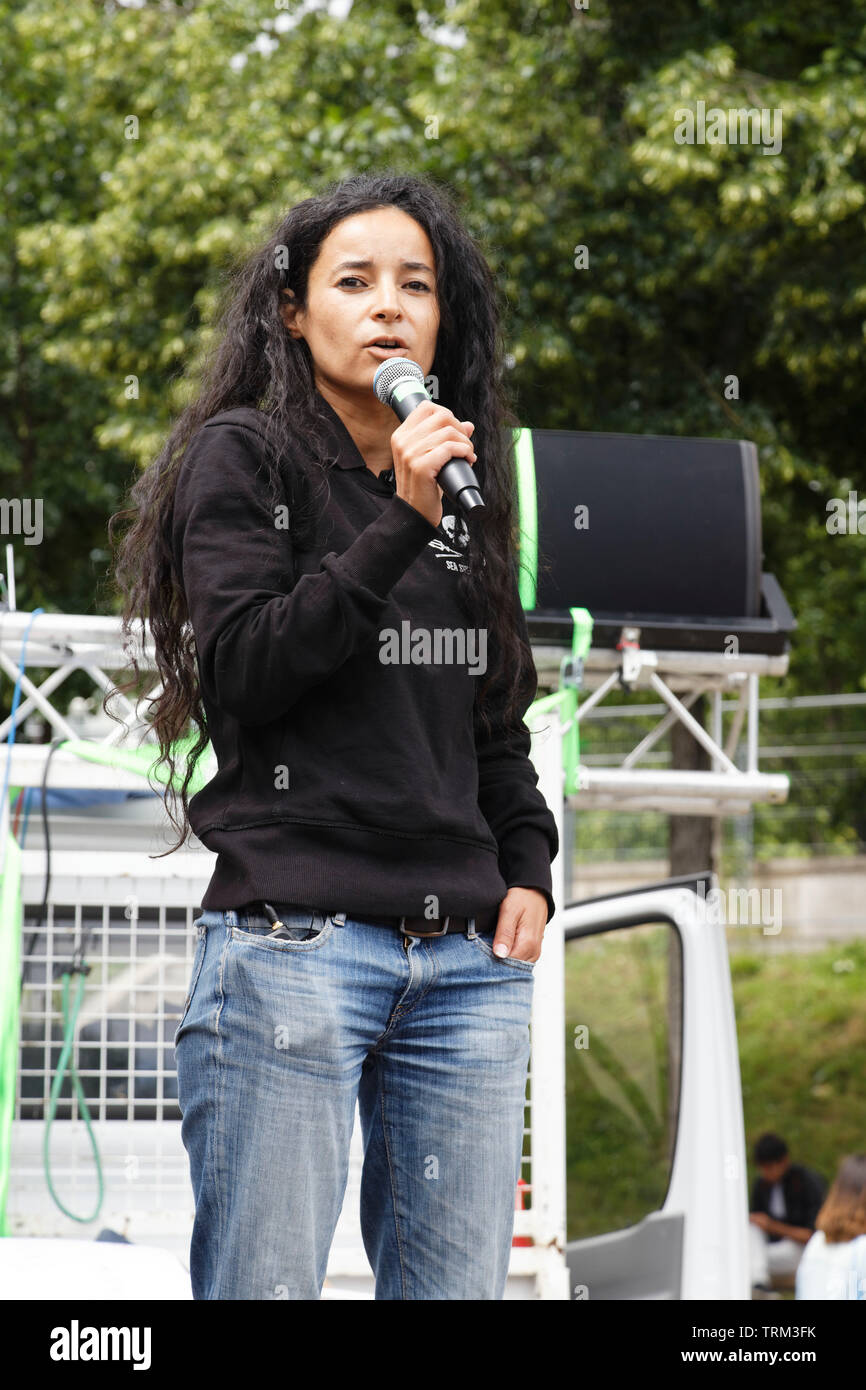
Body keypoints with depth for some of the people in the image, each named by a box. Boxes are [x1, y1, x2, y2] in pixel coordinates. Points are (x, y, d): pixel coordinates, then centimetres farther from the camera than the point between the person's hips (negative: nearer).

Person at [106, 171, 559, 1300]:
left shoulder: (463, 481, 20)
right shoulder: (246, 457, 3)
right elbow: (242, 671, -9)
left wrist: (528, 867, 12)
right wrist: (401, 525, -13)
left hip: (467, 958, 6)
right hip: (295, 942, -6)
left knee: (457, 1288, 2)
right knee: (264, 1288, -8)